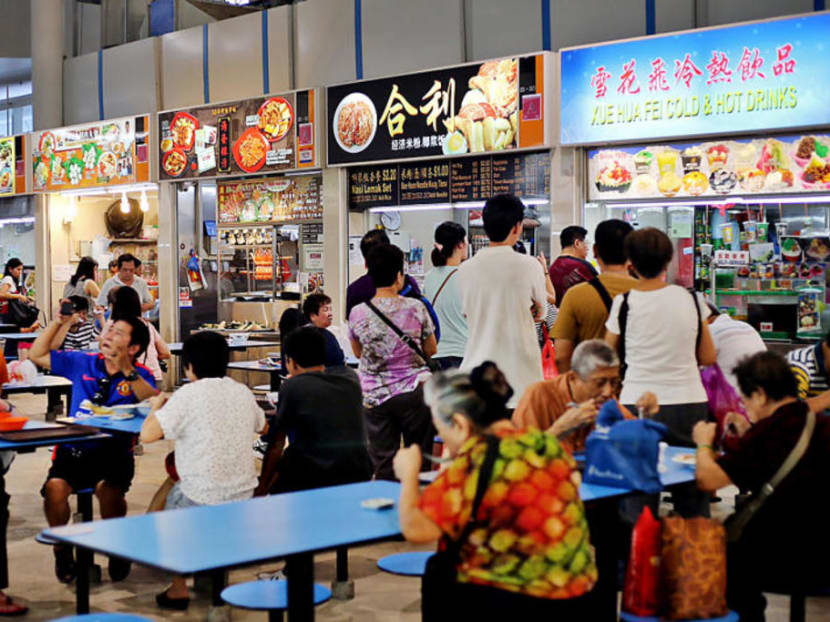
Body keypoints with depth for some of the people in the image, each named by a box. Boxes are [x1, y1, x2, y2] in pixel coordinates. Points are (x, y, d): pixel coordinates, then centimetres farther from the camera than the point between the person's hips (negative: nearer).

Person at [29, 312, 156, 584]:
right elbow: (37, 355, 17)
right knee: (54, 486, -28)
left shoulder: (141, 376, 3)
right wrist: (59, 322, 8)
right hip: (73, 449, 3)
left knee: (108, 489, -33)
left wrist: (127, 371, -24)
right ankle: (62, 549, -1)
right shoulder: (83, 363, 13)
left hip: (114, 452, -2)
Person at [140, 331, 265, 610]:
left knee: (172, 496, 25)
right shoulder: (243, 392, 4)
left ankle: (178, 589, 25)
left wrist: (157, 406, 3)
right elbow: (262, 426, 23)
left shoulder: (188, 395, -13)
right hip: (243, 498, 6)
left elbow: (147, 435, -16)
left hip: (203, 499, -5)